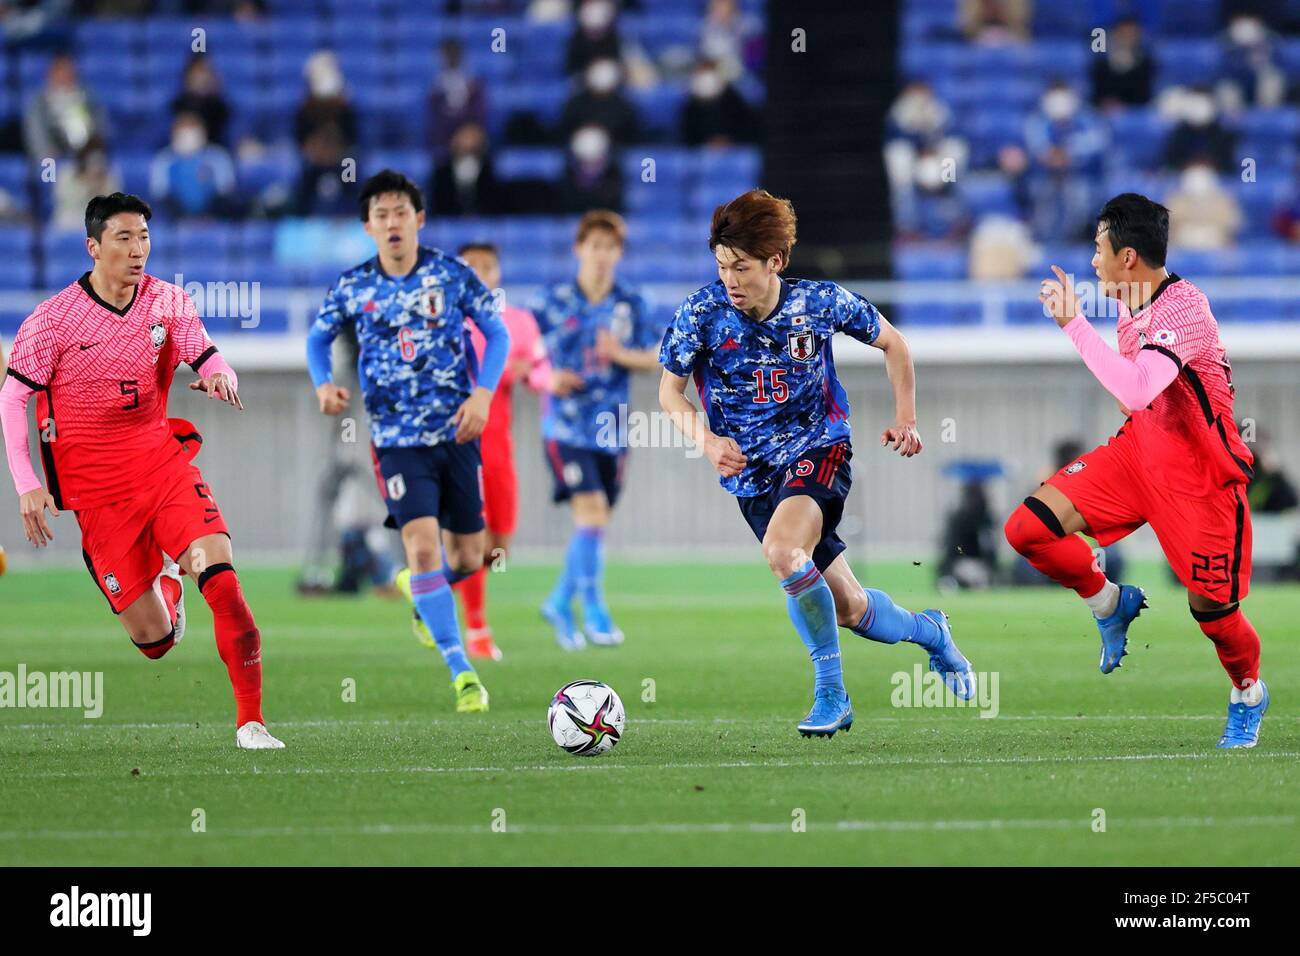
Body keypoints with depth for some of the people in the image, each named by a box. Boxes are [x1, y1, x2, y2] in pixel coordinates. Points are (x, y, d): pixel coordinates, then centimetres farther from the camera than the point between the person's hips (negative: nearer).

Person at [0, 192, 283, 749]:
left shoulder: (167, 302, 1)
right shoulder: (51, 320, -8)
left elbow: (211, 363, 4)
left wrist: (220, 378, -22)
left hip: (164, 463, 2)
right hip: (96, 489, -2)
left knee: (220, 572, -23)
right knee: (155, 640, -3)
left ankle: (250, 722, -18)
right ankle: (166, 579, 36)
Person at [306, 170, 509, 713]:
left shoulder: (451, 274, -2)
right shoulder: (353, 288, 0)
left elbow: (497, 334, 6)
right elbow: (318, 338, 15)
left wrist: (482, 394, -9)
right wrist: (323, 384, -5)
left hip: (456, 430, 1)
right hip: (398, 438, -1)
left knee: (467, 560, 7)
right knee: (422, 545, -18)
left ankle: (417, 587, 44)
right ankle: (461, 673, -13)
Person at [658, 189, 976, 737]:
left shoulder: (821, 302, -12)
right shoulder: (702, 314, -12)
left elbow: (891, 343, 7)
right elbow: (670, 389, 0)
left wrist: (906, 418, -2)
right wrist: (705, 440, -18)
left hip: (816, 449, -3)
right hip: (751, 473, 3)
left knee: (782, 550, -34)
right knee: (848, 608, 8)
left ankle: (830, 693, -21)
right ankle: (927, 632, 41)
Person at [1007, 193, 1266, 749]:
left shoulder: (1184, 309, -25)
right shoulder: (1130, 300, 2)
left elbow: (1135, 390, -40)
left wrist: (1073, 322, -36)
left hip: (1200, 471, -7)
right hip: (1138, 448, 7)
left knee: (1211, 609, 0)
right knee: (1028, 528, -9)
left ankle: (1248, 693, 31)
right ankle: (1112, 603, 14)